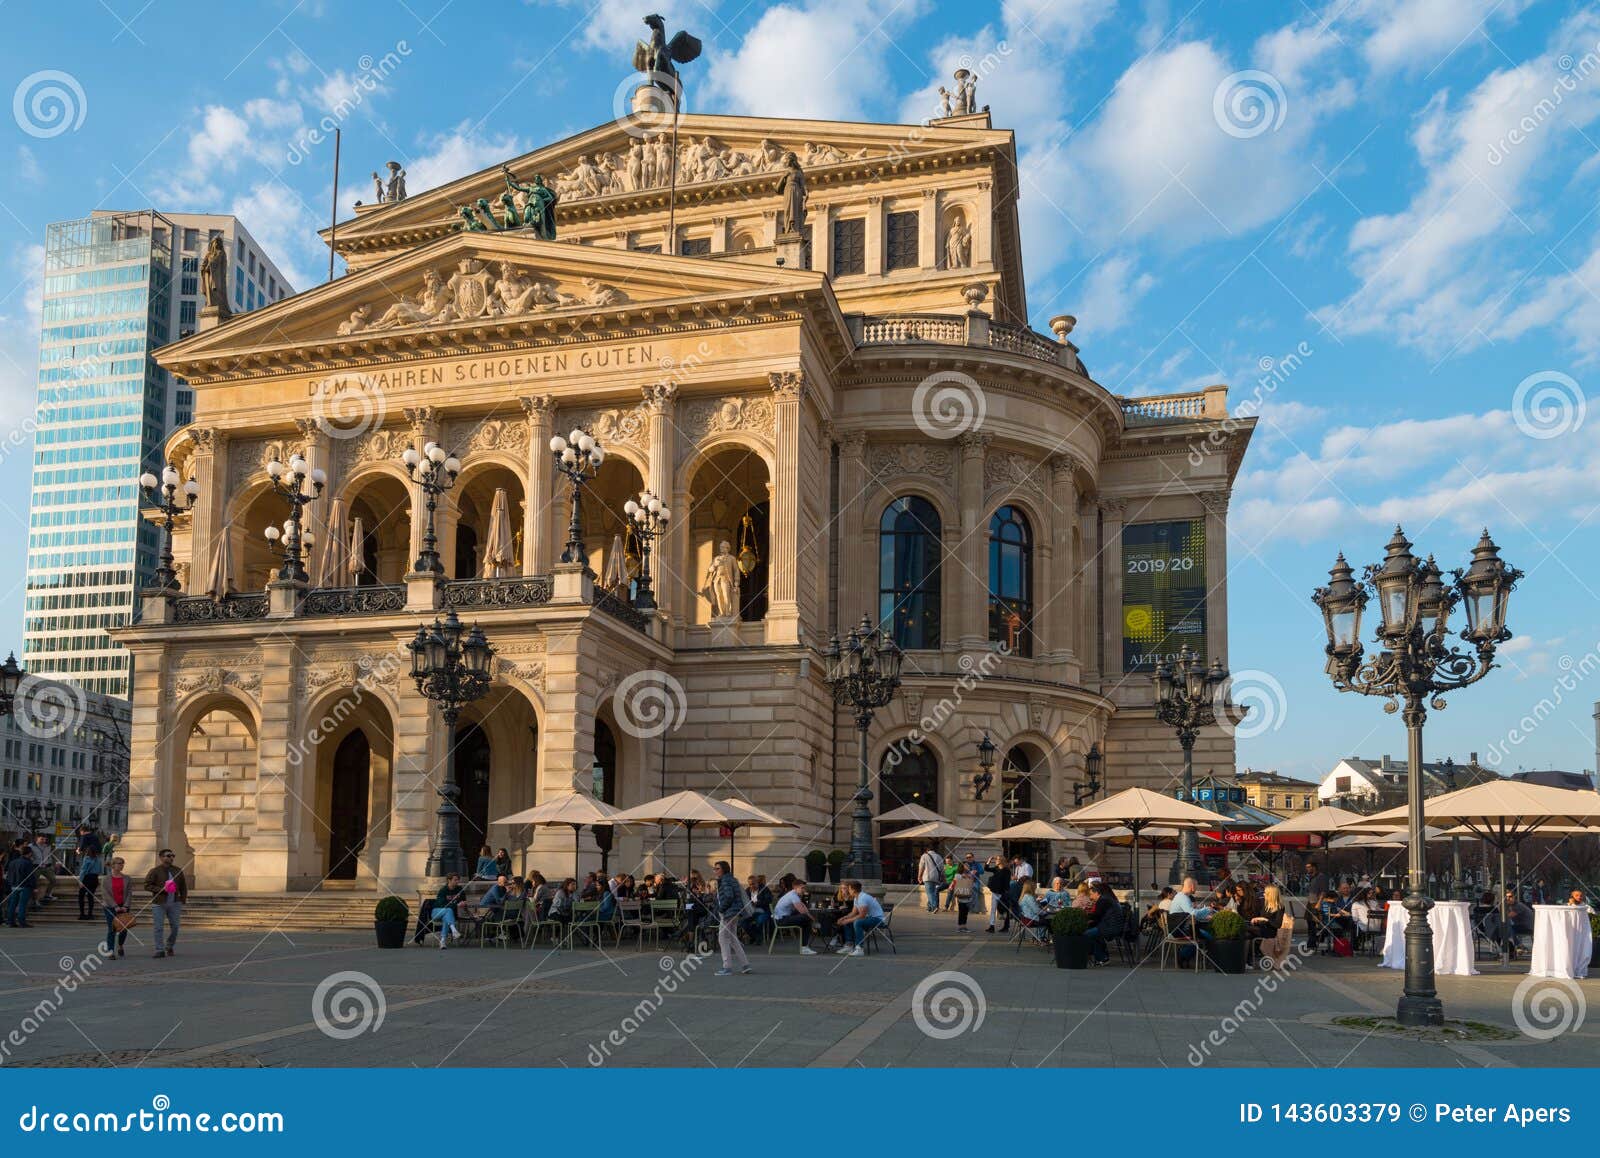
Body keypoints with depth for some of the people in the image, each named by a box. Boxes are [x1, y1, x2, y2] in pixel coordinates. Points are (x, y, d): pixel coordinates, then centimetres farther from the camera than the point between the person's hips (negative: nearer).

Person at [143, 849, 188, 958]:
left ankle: (169, 948, 21)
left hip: (174, 904, 3)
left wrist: (182, 901, 8)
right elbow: (147, 886, -8)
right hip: (159, 904, -3)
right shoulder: (155, 871, -4)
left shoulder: (178, 871, 8)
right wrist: (161, 889, -18)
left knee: (174, 927, 3)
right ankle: (160, 950, 0)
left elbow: (183, 887, 15)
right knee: (158, 927, -5)